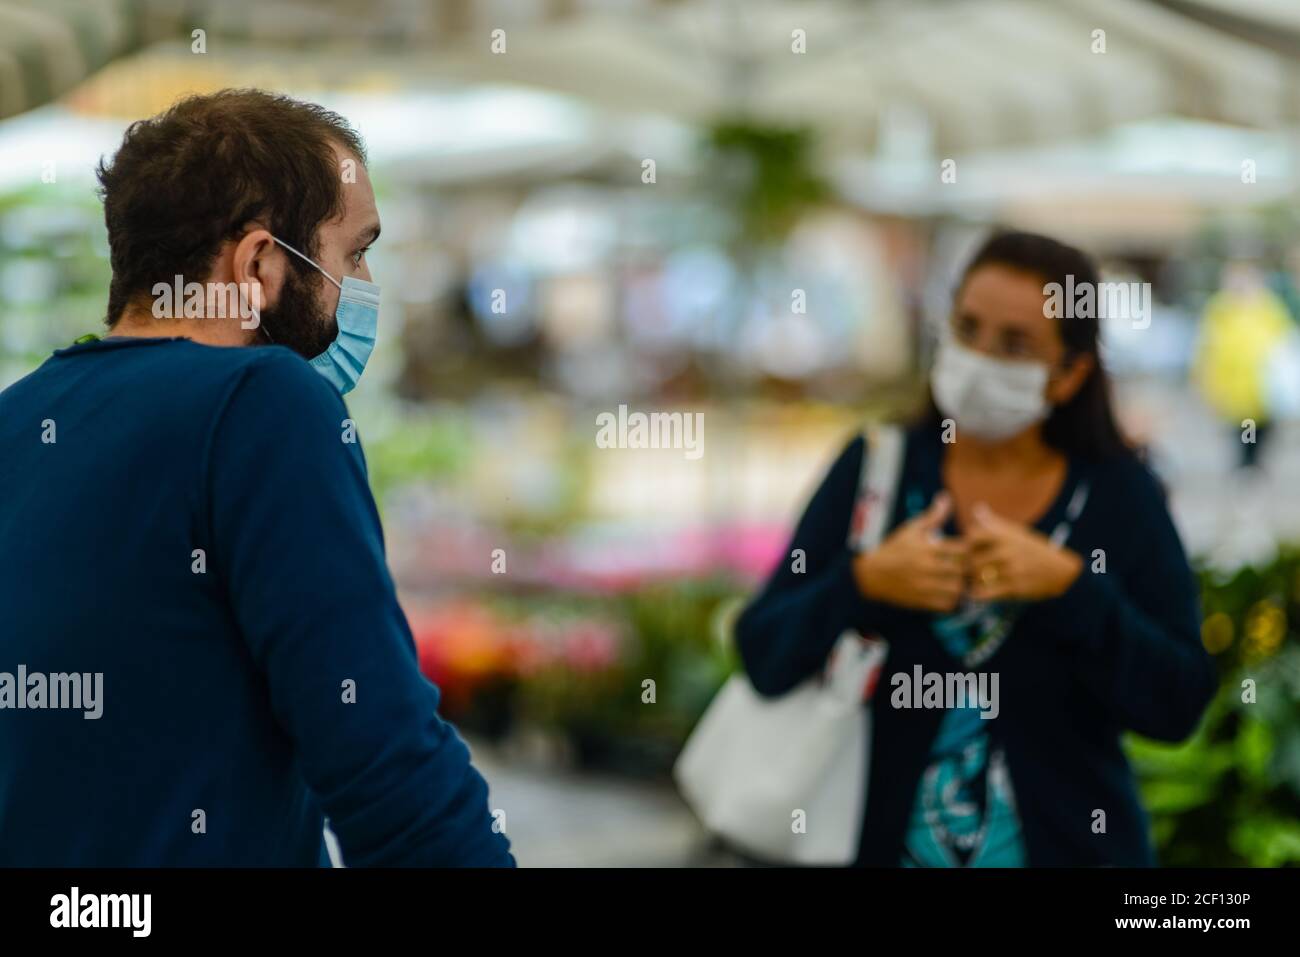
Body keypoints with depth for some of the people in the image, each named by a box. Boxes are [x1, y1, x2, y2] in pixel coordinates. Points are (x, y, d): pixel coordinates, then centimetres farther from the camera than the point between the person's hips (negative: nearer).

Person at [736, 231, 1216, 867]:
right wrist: (865, 583, -23)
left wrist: (1069, 588, -22)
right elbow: (763, 658, -8)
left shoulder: (1123, 497, -6)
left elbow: (1178, 706, -11)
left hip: (1069, 844, 0)